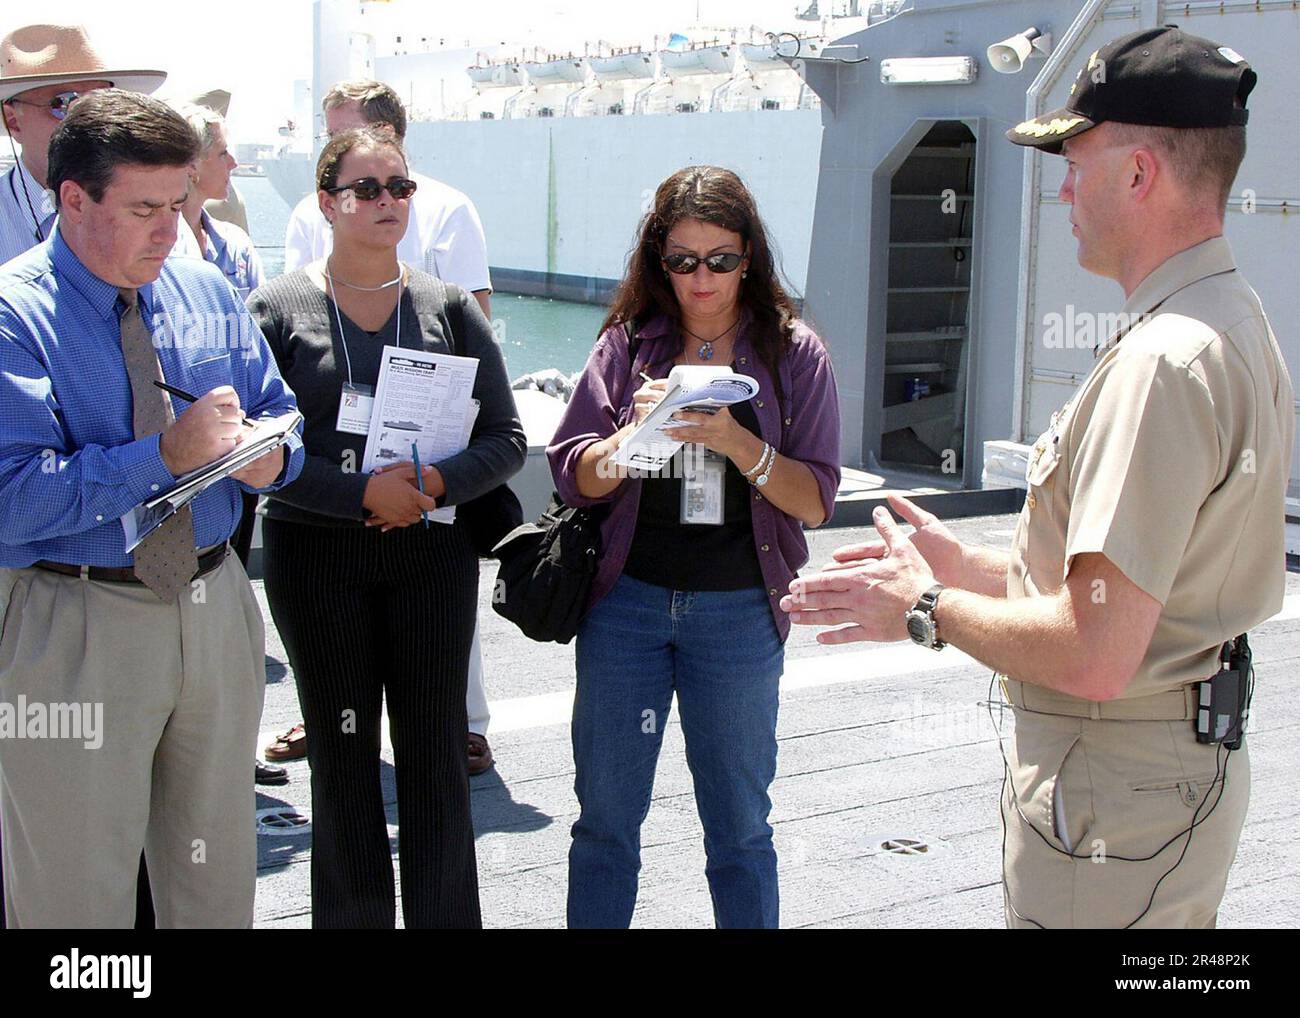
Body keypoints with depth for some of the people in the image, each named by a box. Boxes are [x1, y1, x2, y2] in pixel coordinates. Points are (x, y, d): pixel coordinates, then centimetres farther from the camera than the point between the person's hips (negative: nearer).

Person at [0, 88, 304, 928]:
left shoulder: (208, 293, 6)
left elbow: (280, 416, 13)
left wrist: (271, 454, -11)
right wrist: (166, 455, -26)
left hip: (216, 604, 6)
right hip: (73, 626, -5)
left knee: (219, 876, 19)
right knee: (76, 893, 8)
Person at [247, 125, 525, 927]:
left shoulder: (448, 308, 4)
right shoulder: (278, 309, -1)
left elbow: (506, 439, 2)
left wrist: (434, 483, -16)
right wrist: (363, 493, -18)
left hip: (431, 553, 1)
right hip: (315, 557, -1)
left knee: (436, 752, 5)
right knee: (342, 753, 8)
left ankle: (445, 914, 17)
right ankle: (352, 911, 21)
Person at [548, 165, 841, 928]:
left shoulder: (795, 355, -1)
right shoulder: (628, 346, 3)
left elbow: (815, 501, -7)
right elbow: (575, 479, -1)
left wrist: (735, 441, -22)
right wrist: (634, 431, -19)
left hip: (737, 611, -1)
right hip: (626, 601, 1)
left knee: (740, 827, 10)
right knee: (605, 817, 10)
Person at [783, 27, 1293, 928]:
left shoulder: (1162, 363, -25)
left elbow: (1094, 655, -28)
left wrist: (929, 609, -13)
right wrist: (973, 568, 14)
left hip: (1116, 804, -10)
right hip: (1196, 758, 10)